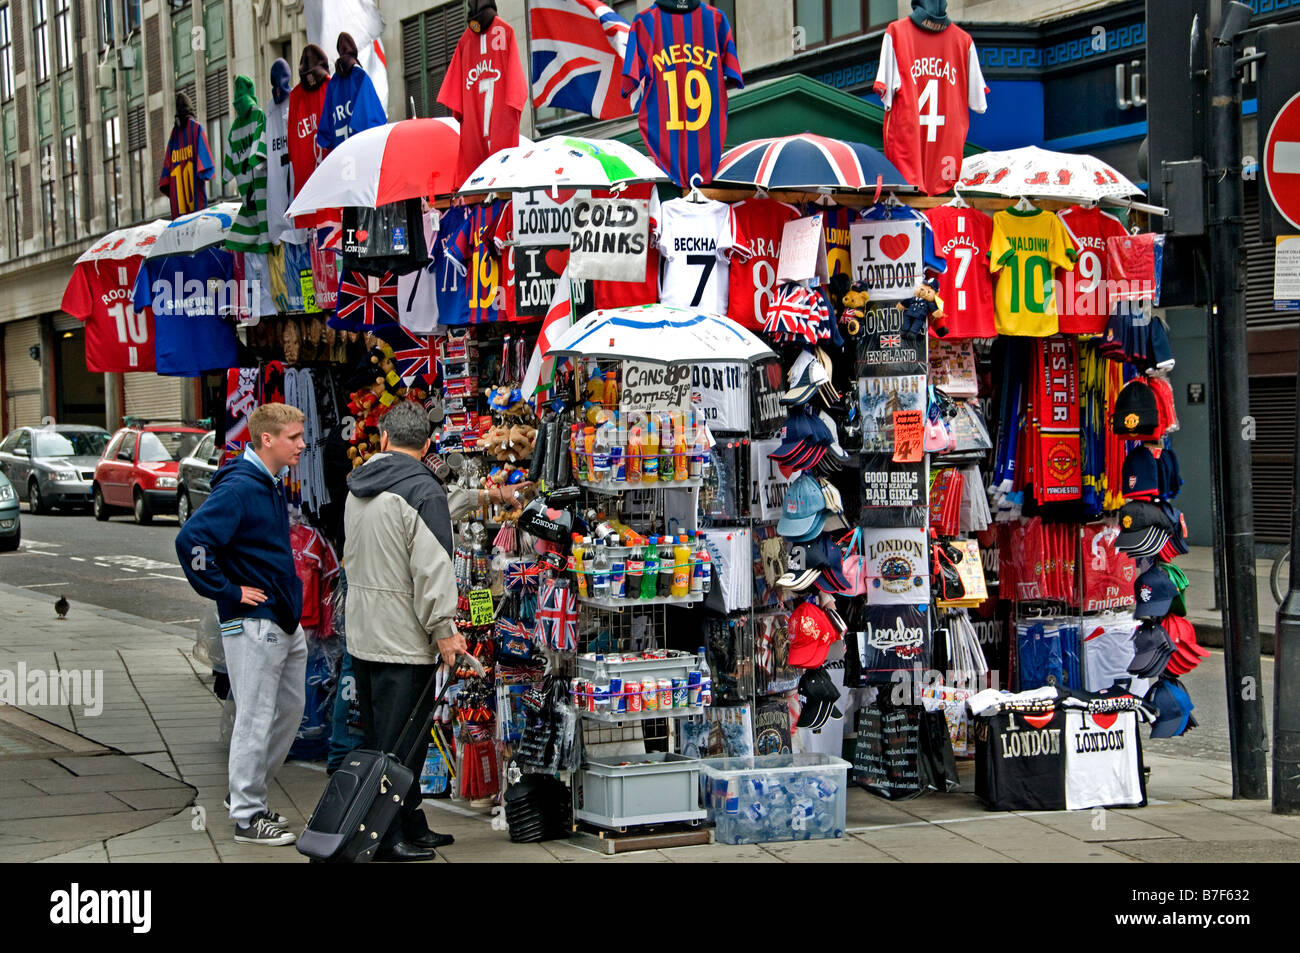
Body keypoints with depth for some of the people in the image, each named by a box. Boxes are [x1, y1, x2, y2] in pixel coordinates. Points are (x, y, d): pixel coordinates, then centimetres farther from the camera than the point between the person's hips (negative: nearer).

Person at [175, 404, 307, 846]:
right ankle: (247, 817, 6)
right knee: (256, 719, -3)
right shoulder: (239, 488, -17)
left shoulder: (273, 484, 12)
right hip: (254, 624, -10)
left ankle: (249, 795, 28)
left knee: (290, 711, 16)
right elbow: (191, 540, -27)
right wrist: (227, 591, -19)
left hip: (285, 622, 10)